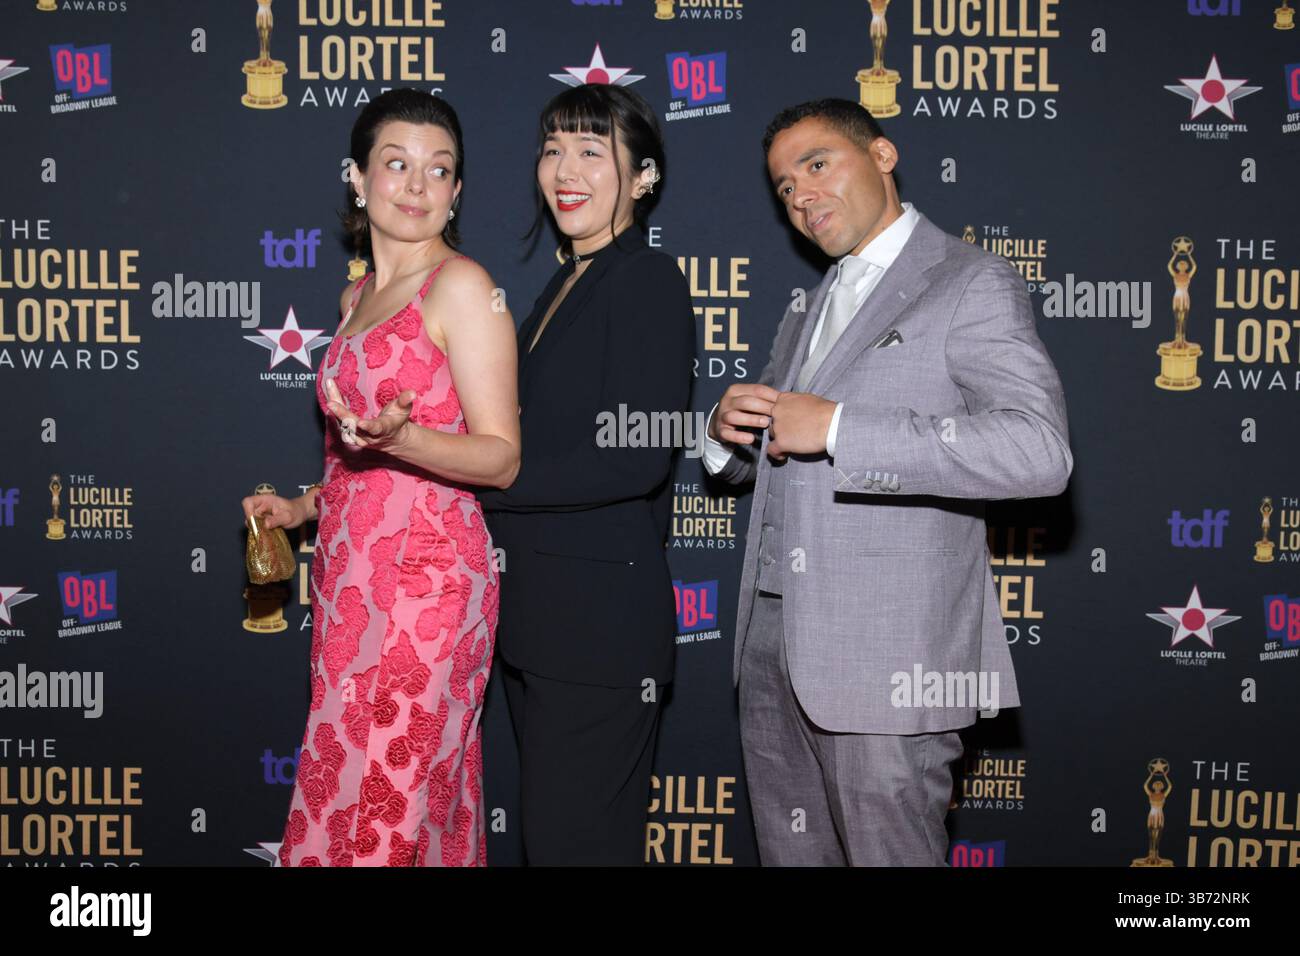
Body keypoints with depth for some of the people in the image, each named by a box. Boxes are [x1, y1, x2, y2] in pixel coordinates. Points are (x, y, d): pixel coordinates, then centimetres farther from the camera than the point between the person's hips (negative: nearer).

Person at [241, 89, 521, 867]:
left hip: (423, 582, -7)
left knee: (377, 814, -5)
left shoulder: (460, 286, -7)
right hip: (351, 579, 7)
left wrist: (398, 438, -27)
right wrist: (304, 507, 14)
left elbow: (501, 458, -12)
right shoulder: (357, 297, 17)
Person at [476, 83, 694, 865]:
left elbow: (636, 458, -20)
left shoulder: (649, 280, -11)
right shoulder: (567, 285, 16)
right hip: (541, 611, 9)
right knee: (546, 831, 18)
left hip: (602, 615, -9)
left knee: (577, 840, 1)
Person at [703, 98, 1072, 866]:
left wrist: (838, 428, -23)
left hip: (886, 657, -7)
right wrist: (729, 433, 2)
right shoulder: (809, 311, 20)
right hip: (773, 640, 8)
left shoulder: (971, 283, -6)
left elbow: (1040, 451, -22)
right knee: (791, 851, 15)